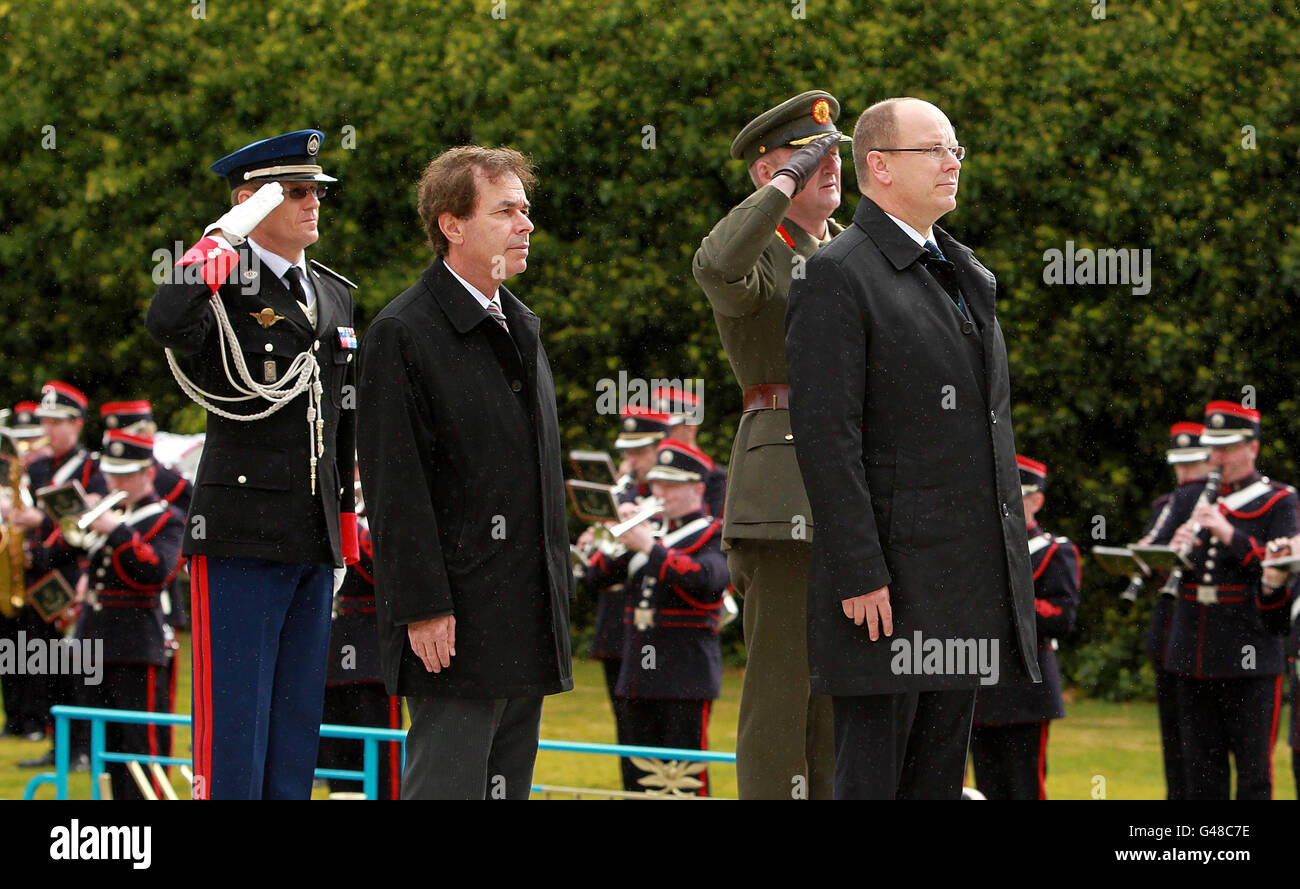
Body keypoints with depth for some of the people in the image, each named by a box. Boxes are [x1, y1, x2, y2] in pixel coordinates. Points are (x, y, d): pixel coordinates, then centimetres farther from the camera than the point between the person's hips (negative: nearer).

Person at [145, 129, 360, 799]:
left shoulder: (334, 296, 17)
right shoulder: (225, 286, -6)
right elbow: (167, 323, -30)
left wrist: (345, 516, 21)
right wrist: (226, 237, -21)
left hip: (314, 543, 7)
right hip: (241, 538, -7)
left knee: (296, 719, 10)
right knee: (233, 719, -6)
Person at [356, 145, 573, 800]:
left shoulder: (521, 327, 18)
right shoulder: (401, 334, -10)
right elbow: (395, 487, -15)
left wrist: (558, 588, 18)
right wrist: (423, 609, -19)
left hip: (528, 622, 8)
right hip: (457, 622, -8)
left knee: (509, 783, 9)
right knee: (447, 783, -10)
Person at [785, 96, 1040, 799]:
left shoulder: (964, 273, 18)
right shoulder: (836, 276, -9)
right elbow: (824, 437, -15)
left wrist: (1011, 557, 17)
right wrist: (861, 577, -20)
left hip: (971, 588, 8)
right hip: (889, 581, -8)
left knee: (939, 778, 10)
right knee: (870, 778, -6)